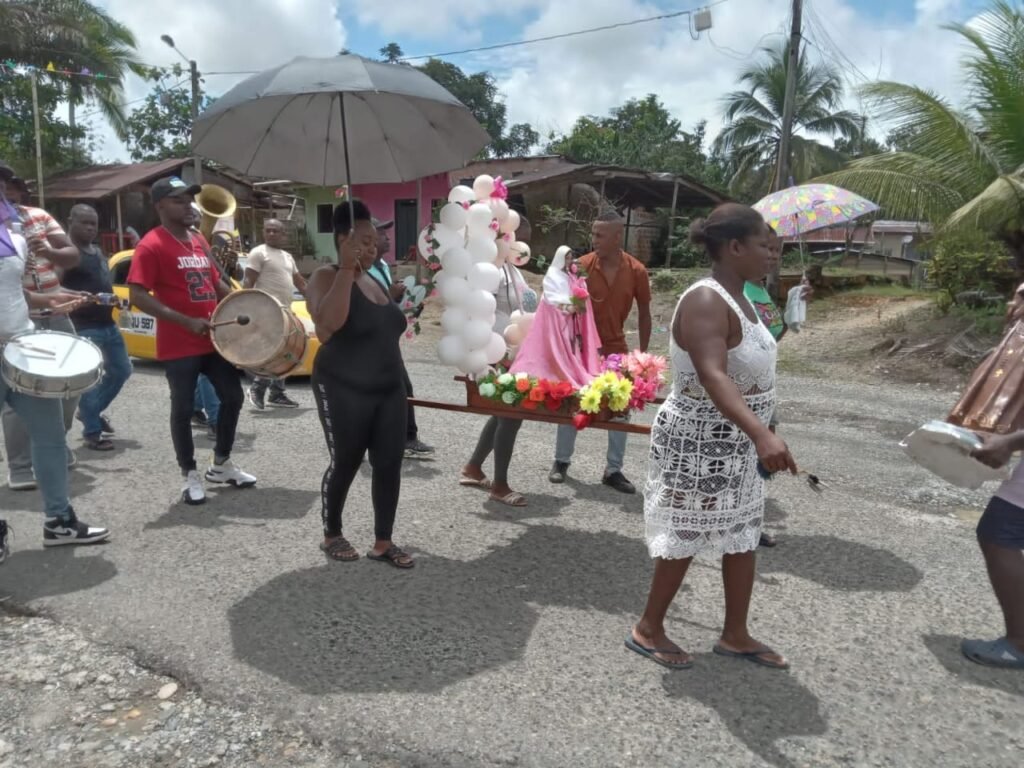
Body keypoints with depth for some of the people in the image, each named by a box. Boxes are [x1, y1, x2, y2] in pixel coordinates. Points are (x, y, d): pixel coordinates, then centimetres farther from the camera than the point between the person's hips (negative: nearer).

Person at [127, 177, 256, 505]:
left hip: (215, 339, 8)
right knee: (183, 409, 3)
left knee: (233, 397, 13)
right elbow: (137, 296, -18)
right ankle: (190, 475, 18)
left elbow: (216, 284, 22)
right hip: (179, 346, -8)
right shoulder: (152, 245, -12)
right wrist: (186, 321, -24)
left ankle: (221, 464, 30)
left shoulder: (198, 242, 13)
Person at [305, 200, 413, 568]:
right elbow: (328, 323, -30)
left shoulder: (374, 280, 14)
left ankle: (383, 542, 16)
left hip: (389, 390, 7)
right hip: (344, 392, -7)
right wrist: (346, 268, -28)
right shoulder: (327, 277, -9)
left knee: (389, 464, 5)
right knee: (344, 464, 4)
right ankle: (331, 535, 25)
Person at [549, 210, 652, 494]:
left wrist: (642, 353, 0)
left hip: (616, 349, 1)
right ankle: (561, 461, 24)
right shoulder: (581, 266, -13)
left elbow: (644, 314, 0)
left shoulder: (636, 271, -9)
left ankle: (613, 470, 18)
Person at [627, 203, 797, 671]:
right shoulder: (706, 301, -25)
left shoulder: (737, 298, 6)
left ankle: (735, 636, 33)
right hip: (699, 440, -9)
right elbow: (712, 376, -41)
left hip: (734, 441, 9)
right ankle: (648, 630, 26)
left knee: (742, 536, 16)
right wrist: (761, 433, -53)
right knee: (684, 537, 5)